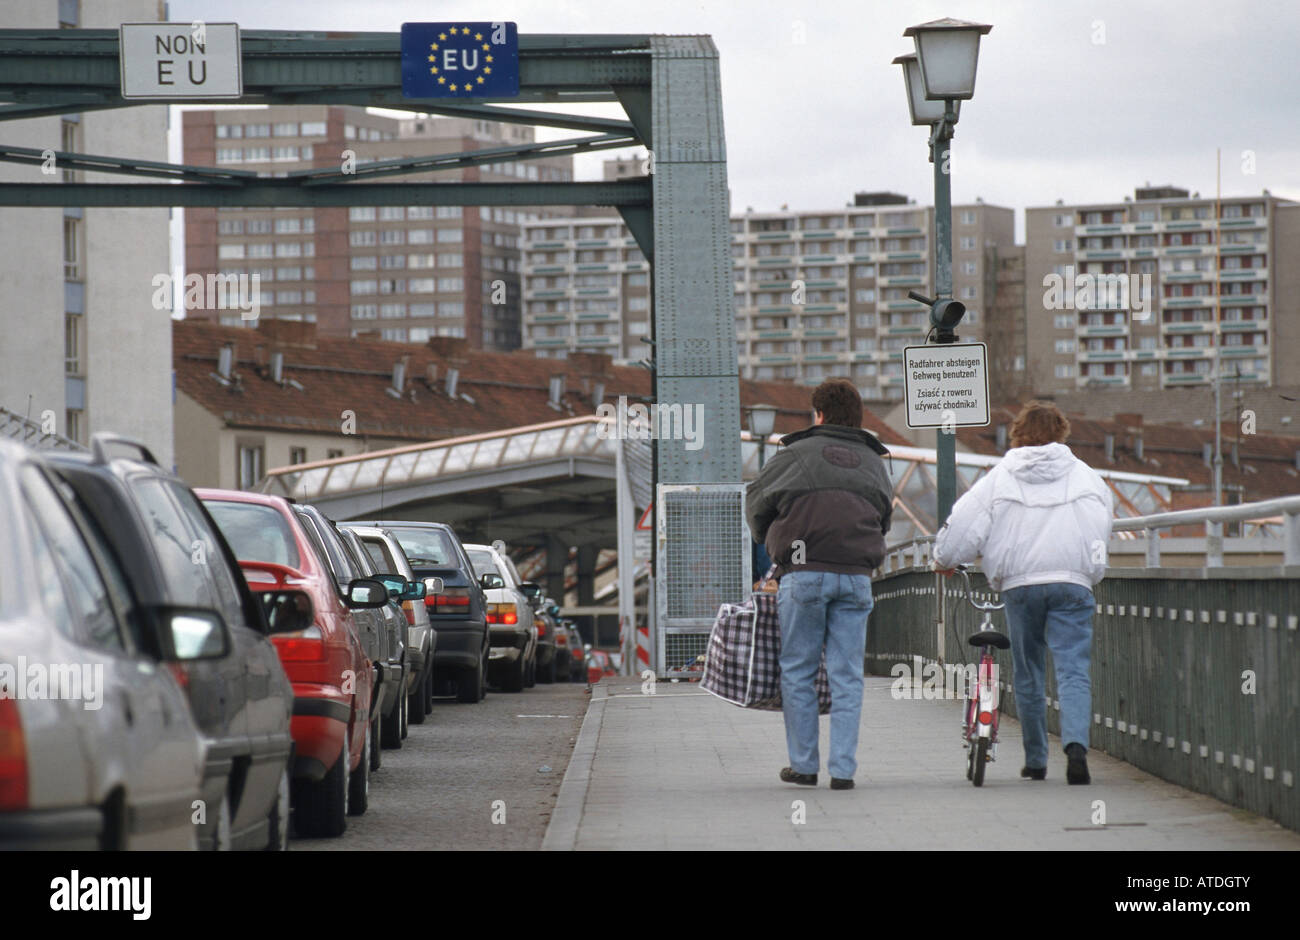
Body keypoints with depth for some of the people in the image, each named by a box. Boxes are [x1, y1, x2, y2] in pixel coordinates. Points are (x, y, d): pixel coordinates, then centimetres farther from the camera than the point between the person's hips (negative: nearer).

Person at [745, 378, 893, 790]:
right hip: (857, 576, 3)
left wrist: (773, 545, 28)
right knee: (847, 675, 4)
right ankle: (843, 768, 0)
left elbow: (756, 504, 11)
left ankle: (804, 764, 7)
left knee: (798, 672, 6)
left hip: (804, 574, -3)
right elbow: (885, 516, 18)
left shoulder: (796, 454, 4)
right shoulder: (872, 462, 15)